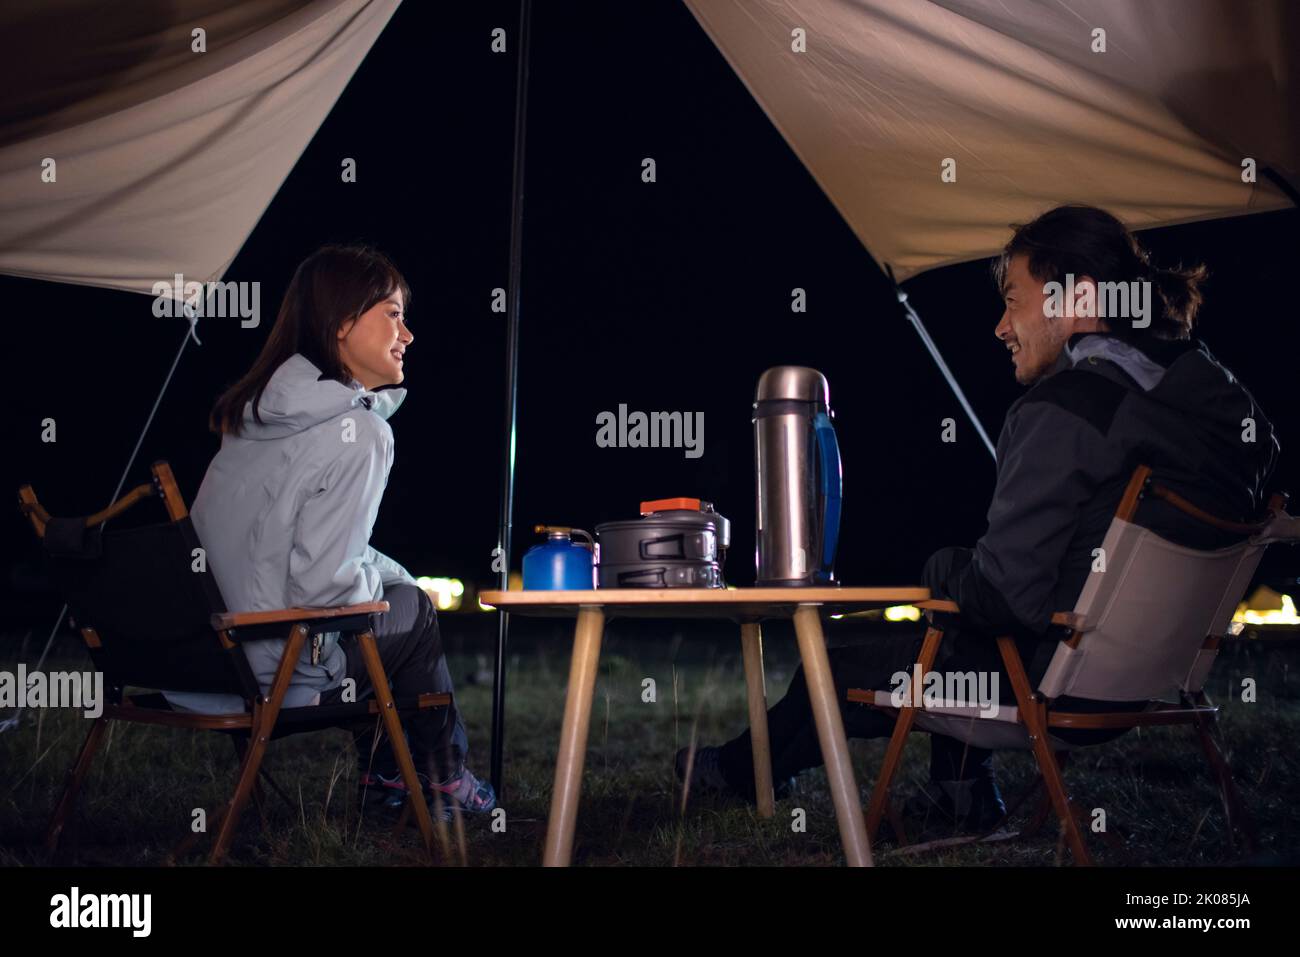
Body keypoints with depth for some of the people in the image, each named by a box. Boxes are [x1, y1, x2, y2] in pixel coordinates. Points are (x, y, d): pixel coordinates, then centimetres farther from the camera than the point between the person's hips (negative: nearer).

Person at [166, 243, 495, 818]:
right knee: (413, 609, 16)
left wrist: (397, 577, 19)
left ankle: (382, 774, 38)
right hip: (271, 678, -8)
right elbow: (322, 584, -22)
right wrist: (384, 587, -1)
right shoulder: (358, 433, -18)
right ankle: (441, 780, 35)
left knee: (404, 587, 27)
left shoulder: (258, 410, 8)